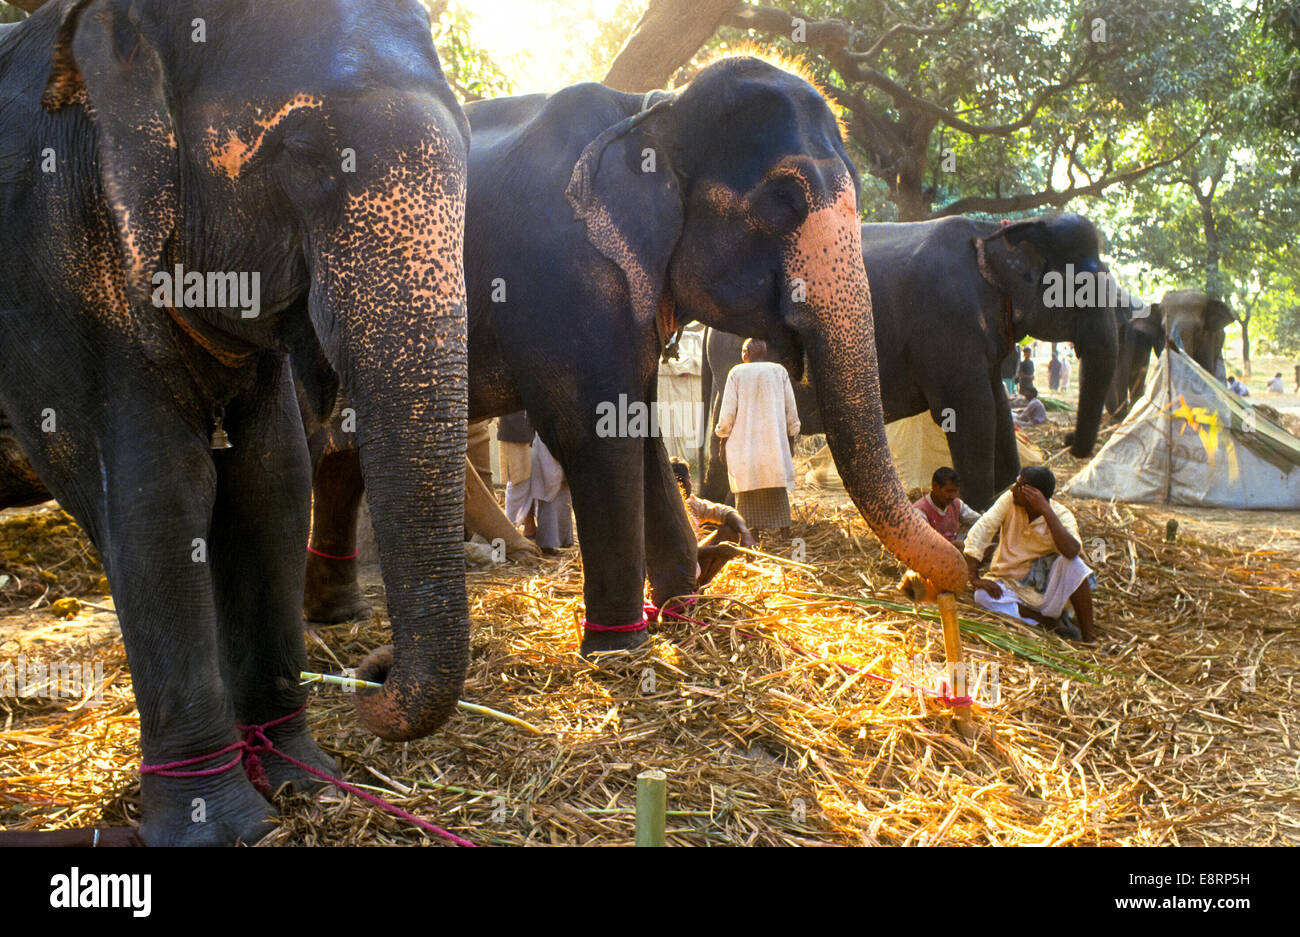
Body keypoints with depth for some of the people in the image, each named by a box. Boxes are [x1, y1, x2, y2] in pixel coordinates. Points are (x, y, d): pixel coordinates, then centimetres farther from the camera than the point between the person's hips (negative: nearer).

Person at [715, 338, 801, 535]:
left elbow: (728, 411, 0)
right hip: (775, 444, 2)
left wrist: (723, 442, 5)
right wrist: (791, 439, 17)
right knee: (778, 492, 5)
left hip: (744, 443, -2)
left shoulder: (737, 373, 3)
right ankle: (785, 532, -1)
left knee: (748, 493, -1)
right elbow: (791, 410, 9)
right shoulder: (779, 371, 8)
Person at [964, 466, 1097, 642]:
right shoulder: (1009, 500, -9)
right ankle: (1049, 620, -17)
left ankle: (1089, 634, -22)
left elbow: (1072, 551, -33)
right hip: (1010, 587, 2)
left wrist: (1046, 510, -32)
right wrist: (974, 578, -21)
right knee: (982, 596, -30)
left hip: (1044, 587, -2)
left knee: (1072, 563, -30)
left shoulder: (1061, 515, -13)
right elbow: (979, 532, -12)